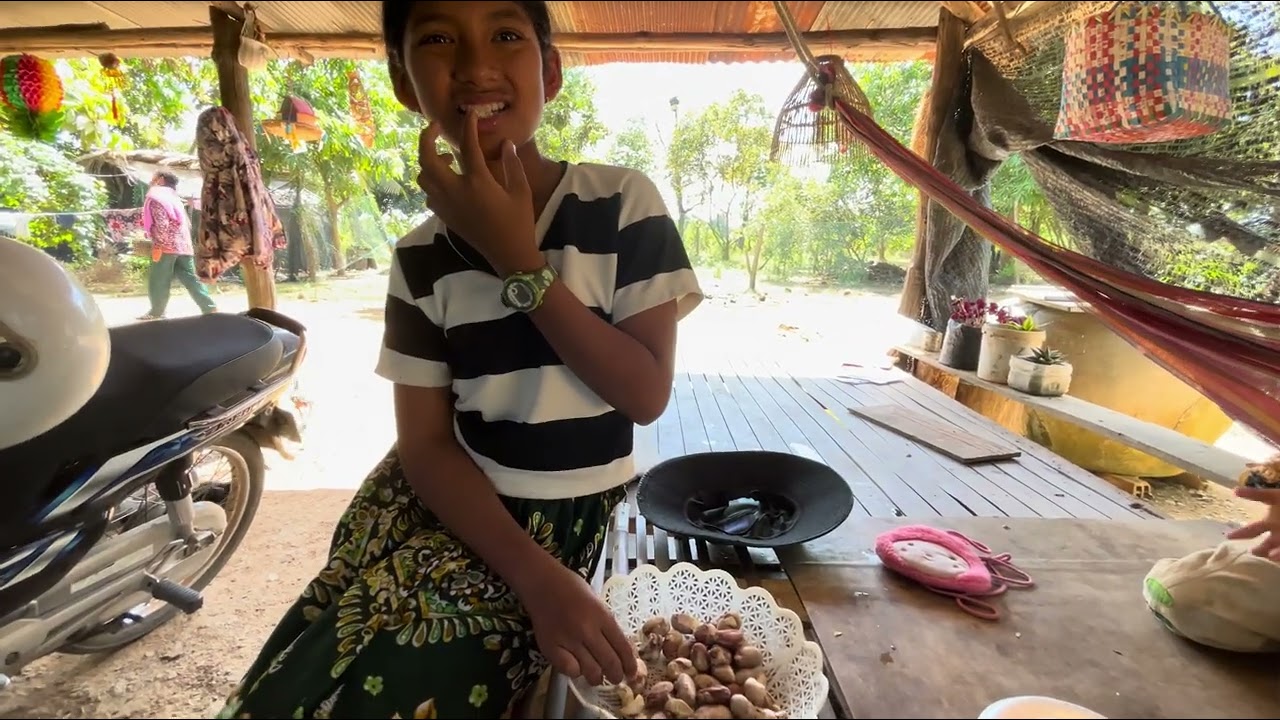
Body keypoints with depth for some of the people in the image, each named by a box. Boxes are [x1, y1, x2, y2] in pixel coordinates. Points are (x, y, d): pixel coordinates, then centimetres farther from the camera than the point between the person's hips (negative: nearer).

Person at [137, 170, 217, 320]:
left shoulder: (155, 197, -5)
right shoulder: (173, 197, 22)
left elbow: (162, 224, -16)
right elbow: (187, 223, 22)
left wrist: (157, 246, -16)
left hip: (168, 245, -8)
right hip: (183, 245, 8)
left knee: (158, 281, 1)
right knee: (191, 279, 3)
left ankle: (156, 313, 7)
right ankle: (210, 308, -6)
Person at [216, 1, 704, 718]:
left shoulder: (625, 203, -7)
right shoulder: (420, 258, -1)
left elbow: (648, 394, -13)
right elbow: (425, 443, -5)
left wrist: (519, 264, -19)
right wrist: (538, 577, -19)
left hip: (565, 515, -2)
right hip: (448, 498, 3)